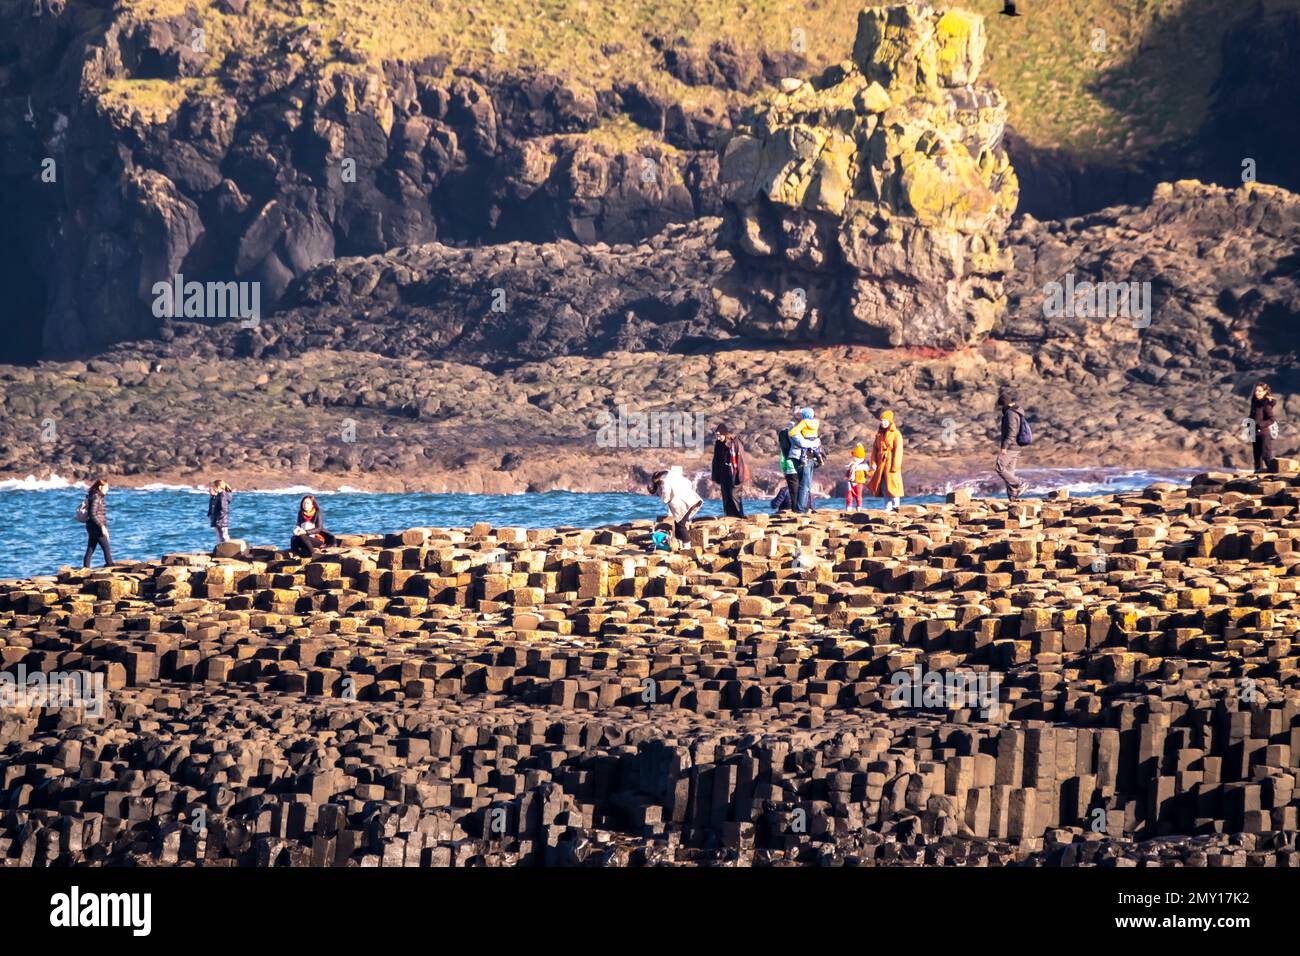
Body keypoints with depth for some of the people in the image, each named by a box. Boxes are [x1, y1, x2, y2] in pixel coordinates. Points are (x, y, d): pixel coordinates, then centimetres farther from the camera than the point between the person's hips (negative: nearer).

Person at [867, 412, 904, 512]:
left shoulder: (896, 434, -6)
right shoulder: (879, 434, 13)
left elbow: (898, 451, -11)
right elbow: (875, 449, 12)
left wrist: (895, 466, -17)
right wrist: (873, 462, 1)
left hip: (890, 462, -6)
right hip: (881, 462, 6)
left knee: (892, 485, -7)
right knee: (884, 487, 6)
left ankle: (895, 506, -2)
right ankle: (887, 507, 11)